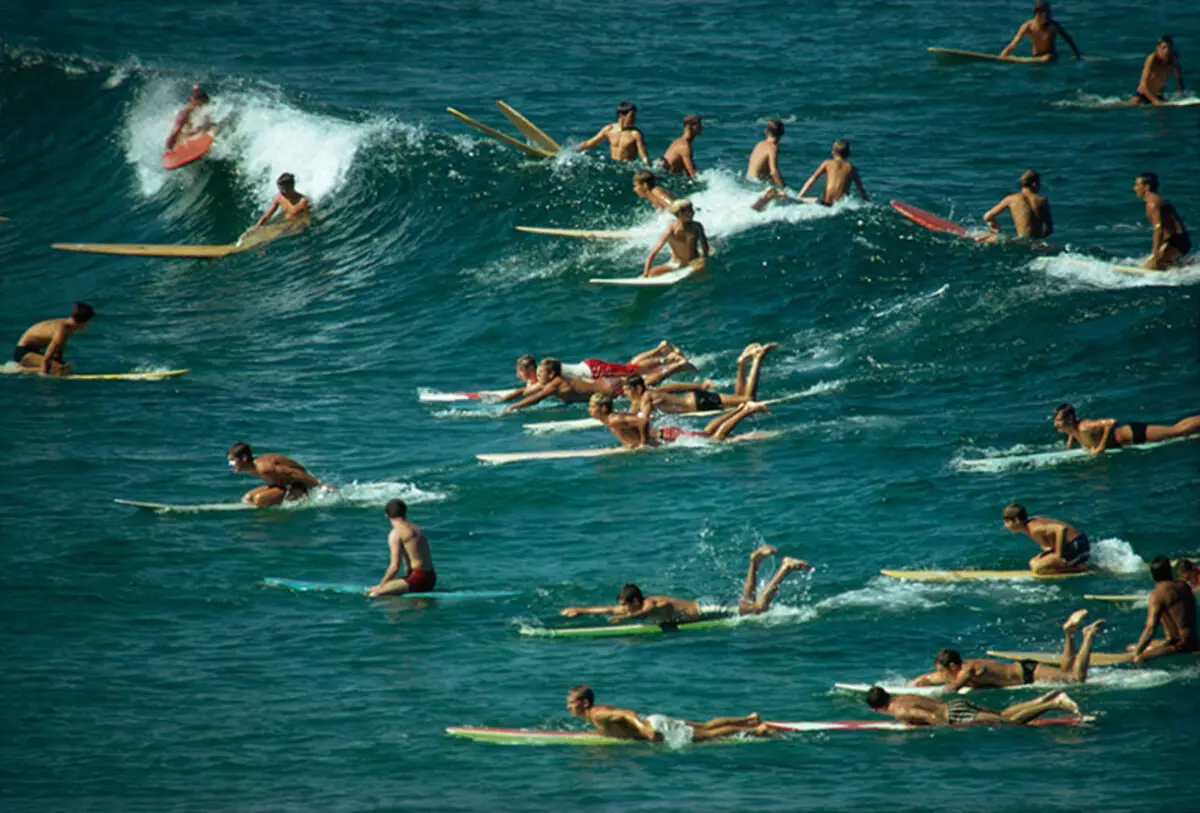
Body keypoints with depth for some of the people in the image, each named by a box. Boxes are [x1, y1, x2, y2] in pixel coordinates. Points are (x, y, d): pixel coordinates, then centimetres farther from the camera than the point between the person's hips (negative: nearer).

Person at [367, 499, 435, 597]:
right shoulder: (417, 530, 18)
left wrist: (381, 586, -1)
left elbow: (395, 566, -12)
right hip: (430, 579, 9)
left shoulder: (395, 534, -8)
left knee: (374, 594, -17)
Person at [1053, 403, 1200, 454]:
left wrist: (1101, 446, -34)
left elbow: (1111, 422, -37)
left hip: (1132, 434, -8)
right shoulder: (1072, 427, -2)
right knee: (1175, 430, 18)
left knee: (1178, 431, 2)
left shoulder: (1084, 428, -29)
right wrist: (1069, 444, 10)